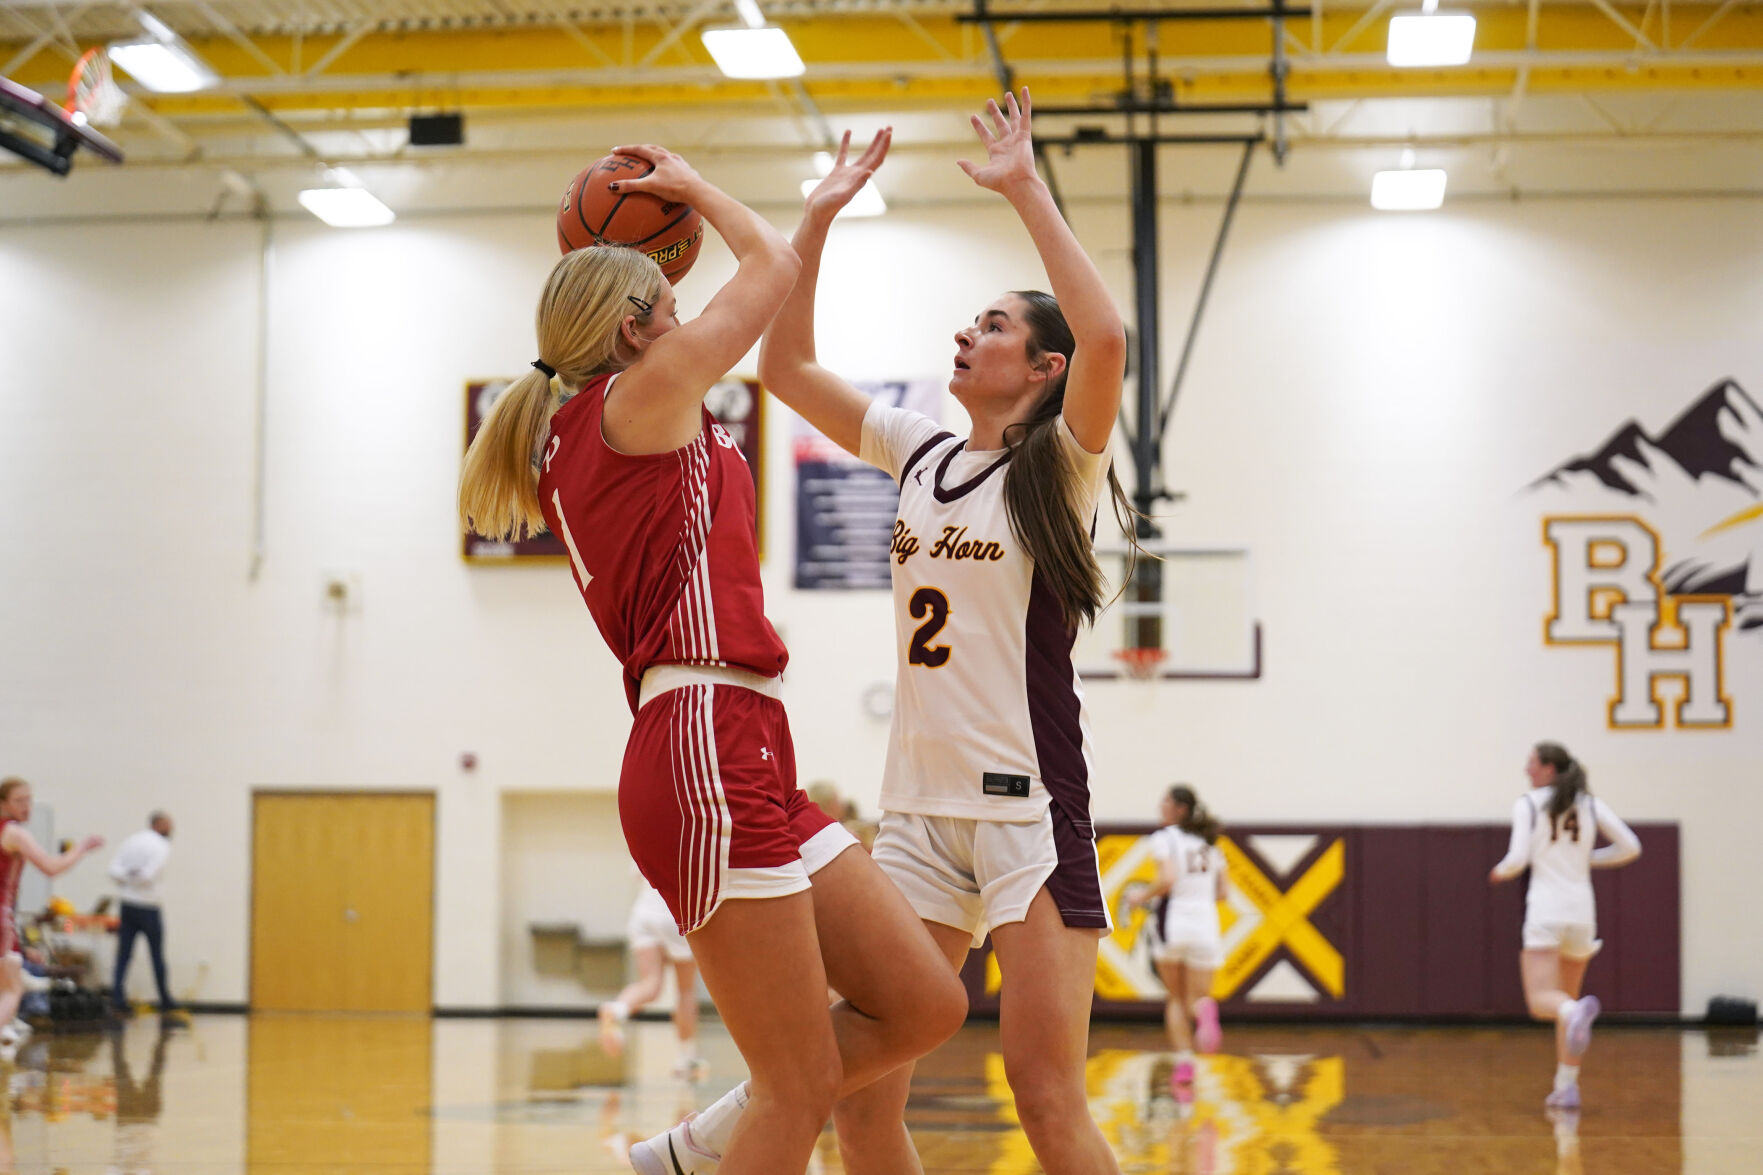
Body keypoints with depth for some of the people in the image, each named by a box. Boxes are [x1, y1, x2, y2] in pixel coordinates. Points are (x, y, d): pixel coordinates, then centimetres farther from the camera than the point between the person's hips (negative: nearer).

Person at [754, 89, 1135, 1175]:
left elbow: (1105, 334, -22)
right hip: (919, 809, 6)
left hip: (1030, 805, -6)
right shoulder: (920, 453, 14)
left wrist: (1026, 190, -16)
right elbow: (786, 366, 17)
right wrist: (818, 221, 10)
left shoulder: (1061, 464, -3)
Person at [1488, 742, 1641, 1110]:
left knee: (1542, 1001, -12)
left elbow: (1518, 859, -10)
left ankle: (1576, 1012, -47)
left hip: (1545, 910, -5)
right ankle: (1566, 1087, 14)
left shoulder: (1528, 804, -2)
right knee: (1566, 1000, 17)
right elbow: (1630, 847, 7)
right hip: (1582, 910, 5)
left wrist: (1500, 872, 11)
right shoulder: (1590, 804, 9)